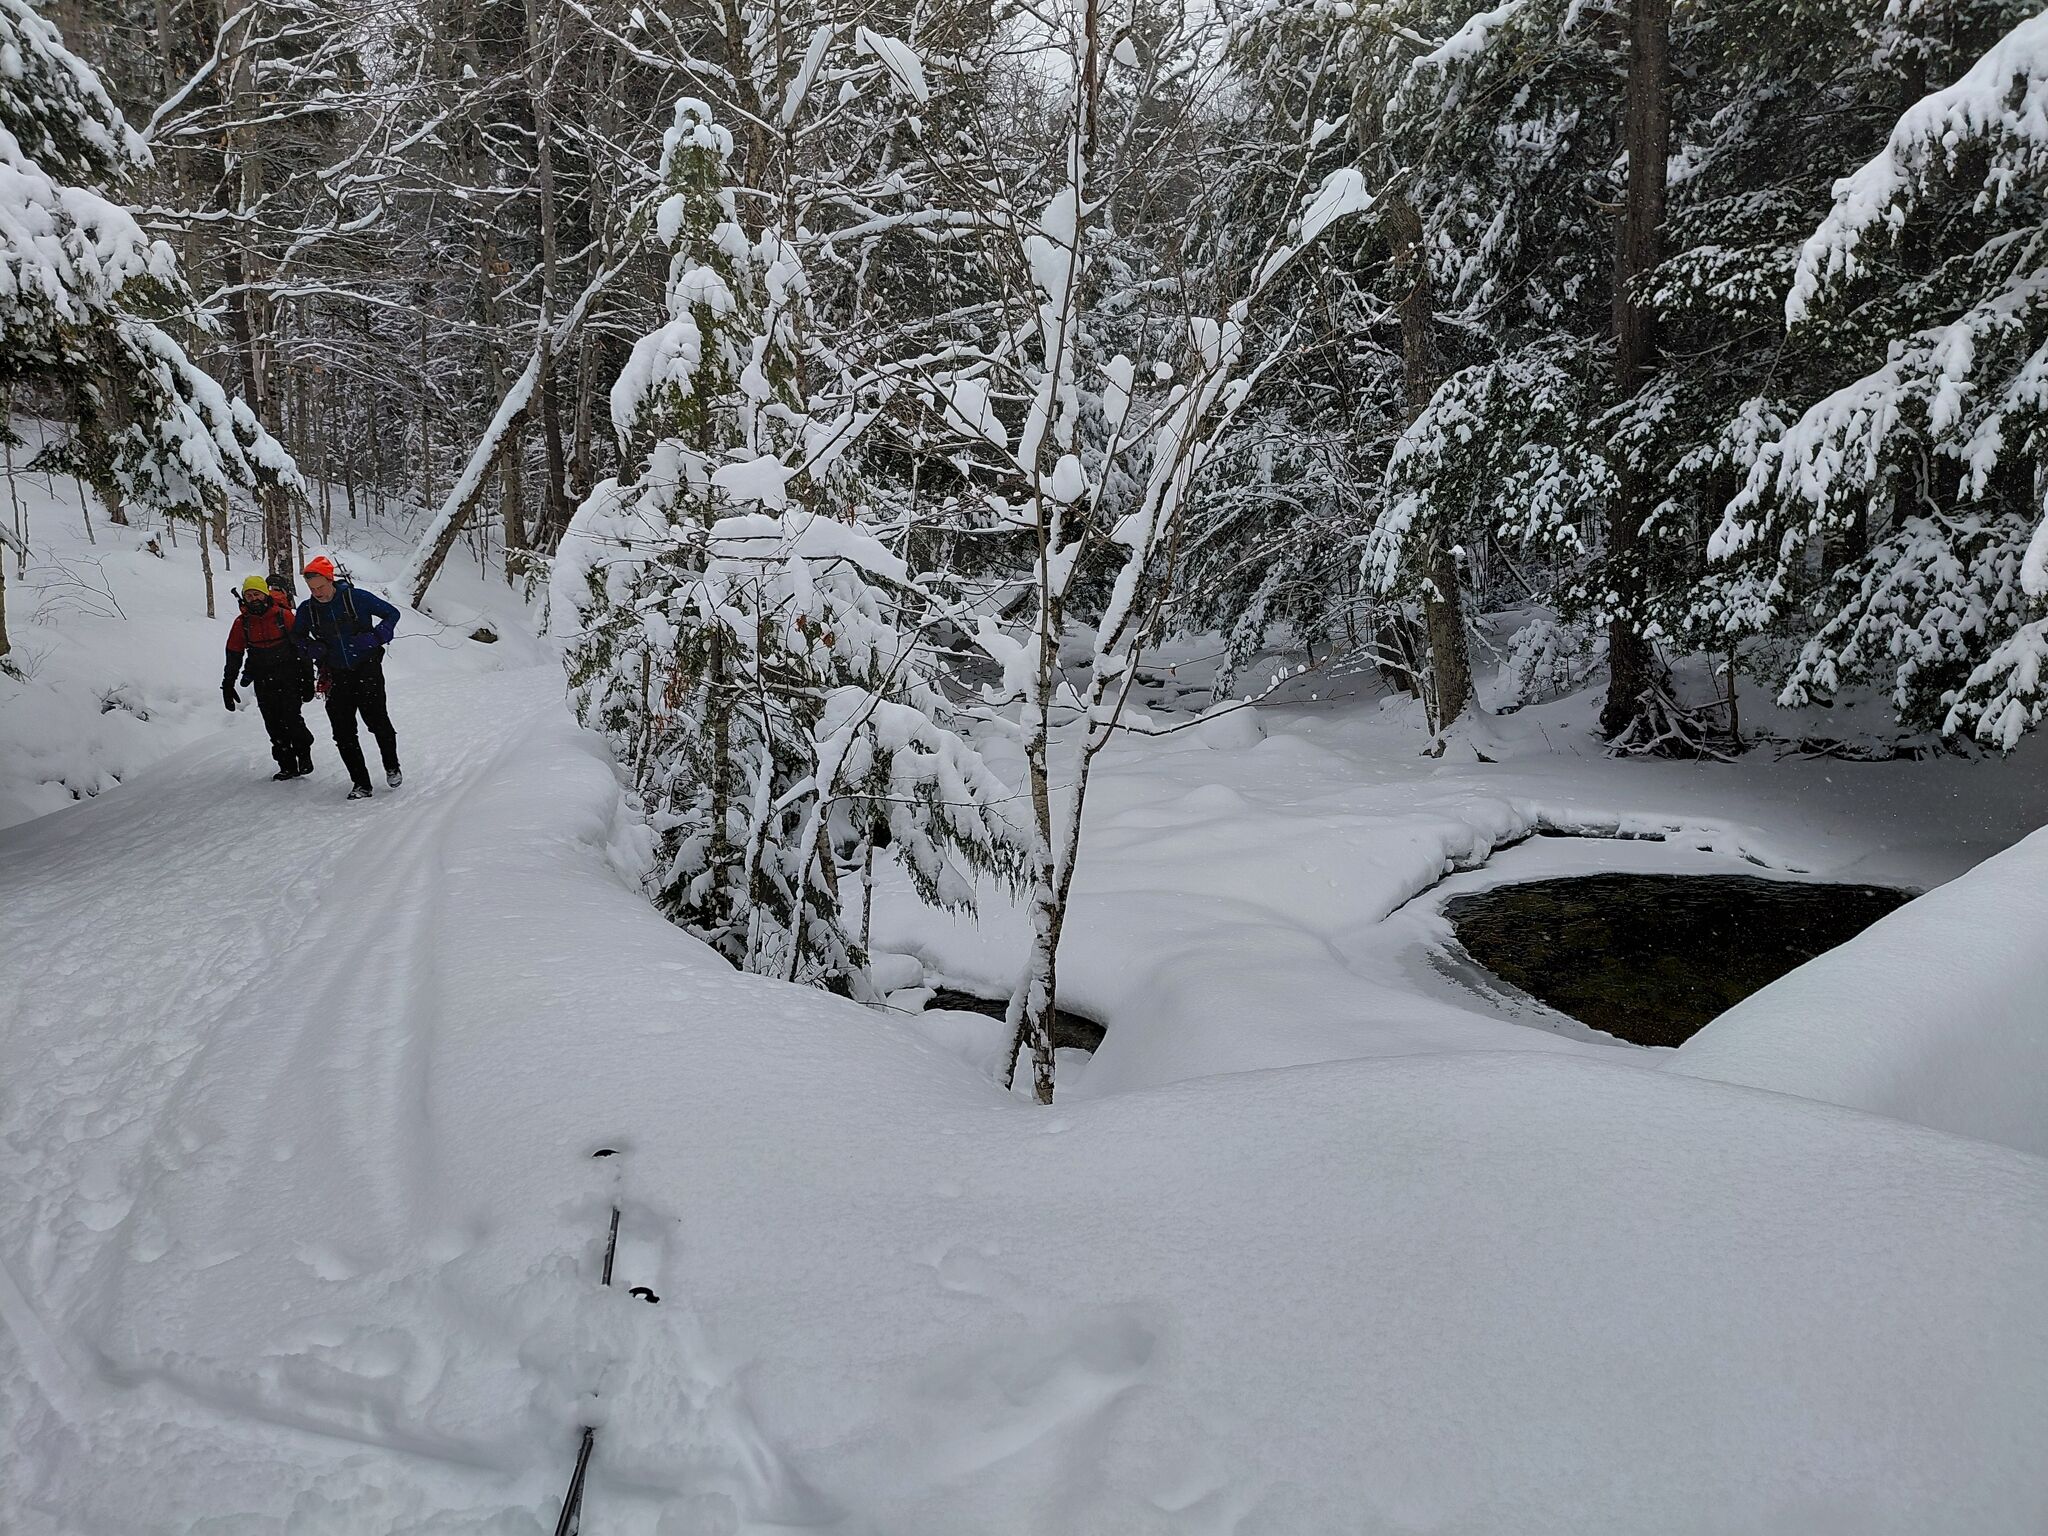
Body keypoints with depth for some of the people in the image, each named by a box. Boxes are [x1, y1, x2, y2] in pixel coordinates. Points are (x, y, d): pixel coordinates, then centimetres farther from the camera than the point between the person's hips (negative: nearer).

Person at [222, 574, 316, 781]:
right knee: (274, 725, 2)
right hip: (263, 681, 4)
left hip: (289, 677, -4)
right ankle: (287, 766, 9)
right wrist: (228, 685, 8)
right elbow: (233, 655, 10)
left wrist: (308, 680, -4)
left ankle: (304, 754, 10)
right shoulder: (242, 623, 1)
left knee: (291, 719, -13)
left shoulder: (284, 616, -8)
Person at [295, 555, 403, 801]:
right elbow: (298, 637, 18)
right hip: (338, 676, 4)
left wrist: (374, 638, -15)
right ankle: (361, 784, 5)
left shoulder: (357, 597, -9)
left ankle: (392, 766, 12)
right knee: (343, 732, -2)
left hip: (367, 668, -4)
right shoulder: (307, 609, 1)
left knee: (376, 718, -13)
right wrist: (313, 649, -3)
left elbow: (392, 614, -1)